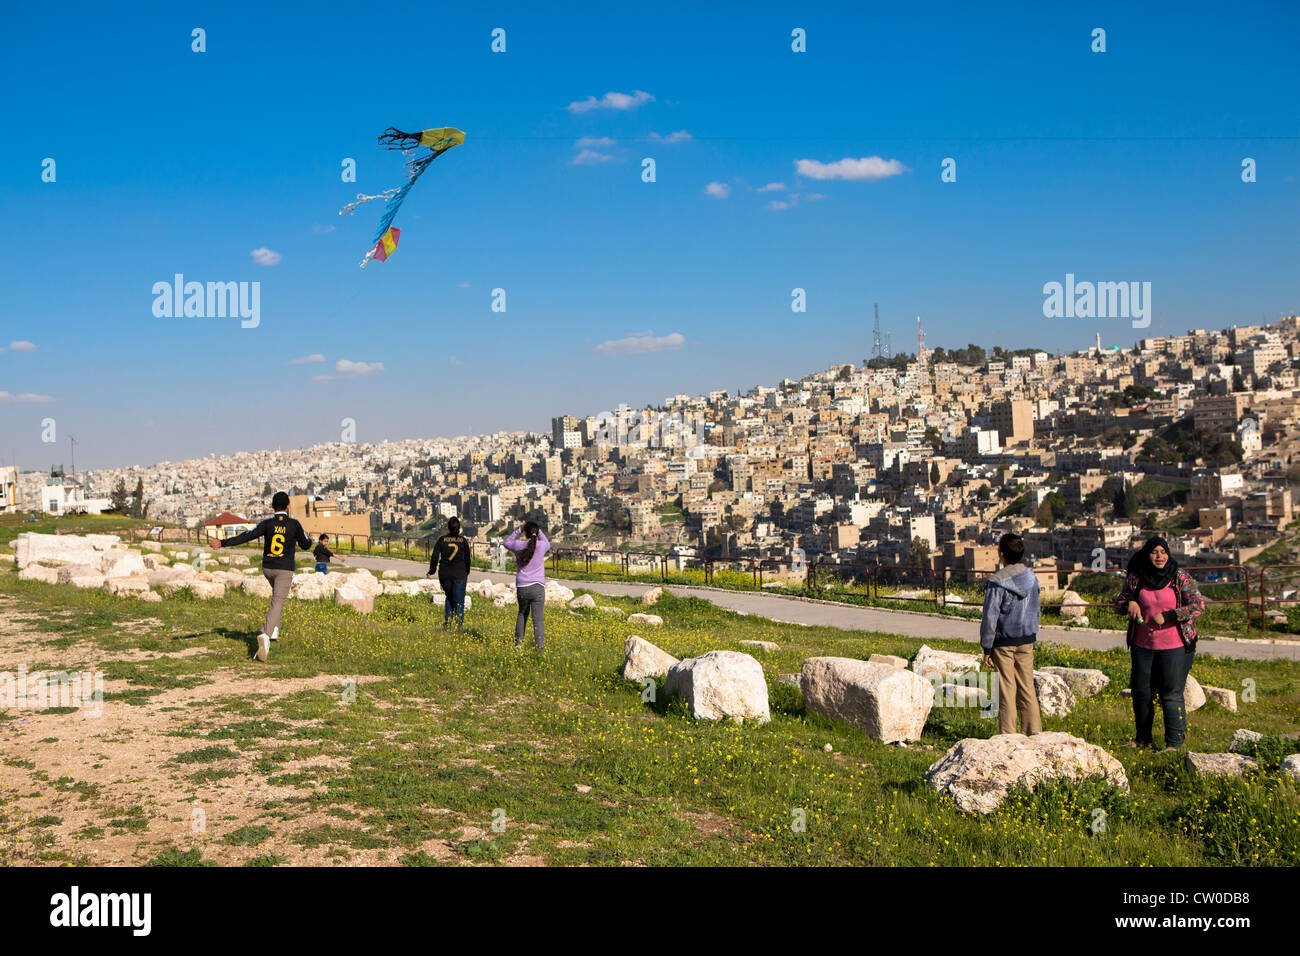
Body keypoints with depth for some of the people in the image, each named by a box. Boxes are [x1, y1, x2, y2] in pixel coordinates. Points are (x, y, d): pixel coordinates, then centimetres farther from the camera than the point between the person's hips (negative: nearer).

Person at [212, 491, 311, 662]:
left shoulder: (267, 524, -3)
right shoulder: (294, 524, -5)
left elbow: (247, 536, -12)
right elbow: (305, 545, 6)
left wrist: (224, 543, -12)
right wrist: (309, 540, 30)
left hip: (267, 569, 3)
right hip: (285, 570, -3)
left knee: (278, 595, 30)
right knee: (277, 603, -10)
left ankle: (273, 629, 22)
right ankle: (266, 635, -31)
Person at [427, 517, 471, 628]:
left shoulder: (442, 540, 1)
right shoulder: (463, 540, 1)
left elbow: (434, 557, -2)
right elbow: (467, 559, 6)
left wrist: (431, 571, 10)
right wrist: (466, 574, 19)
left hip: (444, 574, 1)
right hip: (459, 575, -1)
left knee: (449, 597, 22)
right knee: (459, 601, 2)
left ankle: (447, 621, 13)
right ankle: (459, 623, -8)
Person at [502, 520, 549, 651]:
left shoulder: (519, 546, -2)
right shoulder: (541, 546, -3)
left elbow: (506, 543, 21)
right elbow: (547, 544, 24)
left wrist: (518, 531, 19)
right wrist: (537, 530, 25)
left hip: (522, 587, 2)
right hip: (538, 586, -2)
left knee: (522, 613, 25)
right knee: (538, 619, -4)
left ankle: (518, 642, 28)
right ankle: (539, 647, -11)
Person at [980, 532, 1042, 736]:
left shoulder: (998, 582, -15)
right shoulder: (1031, 578, 3)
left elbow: (990, 616, -13)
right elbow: (1035, 610, 13)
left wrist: (987, 648, -6)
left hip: (1004, 642, -5)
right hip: (1027, 639, 5)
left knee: (1006, 689, 0)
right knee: (1027, 688, 11)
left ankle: (1007, 734, 3)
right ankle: (1034, 730, 12)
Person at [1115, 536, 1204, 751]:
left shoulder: (1180, 577, -7)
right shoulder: (1135, 578, 2)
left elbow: (1198, 605, -13)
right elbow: (1118, 603, 13)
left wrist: (1166, 616, -20)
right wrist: (1129, 604, -11)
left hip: (1175, 646, -4)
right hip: (1143, 645, 4)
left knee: (1171, 694, -3)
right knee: (1141, 692, 12)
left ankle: (1174, 743, 6)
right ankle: (1143, 739, 28)